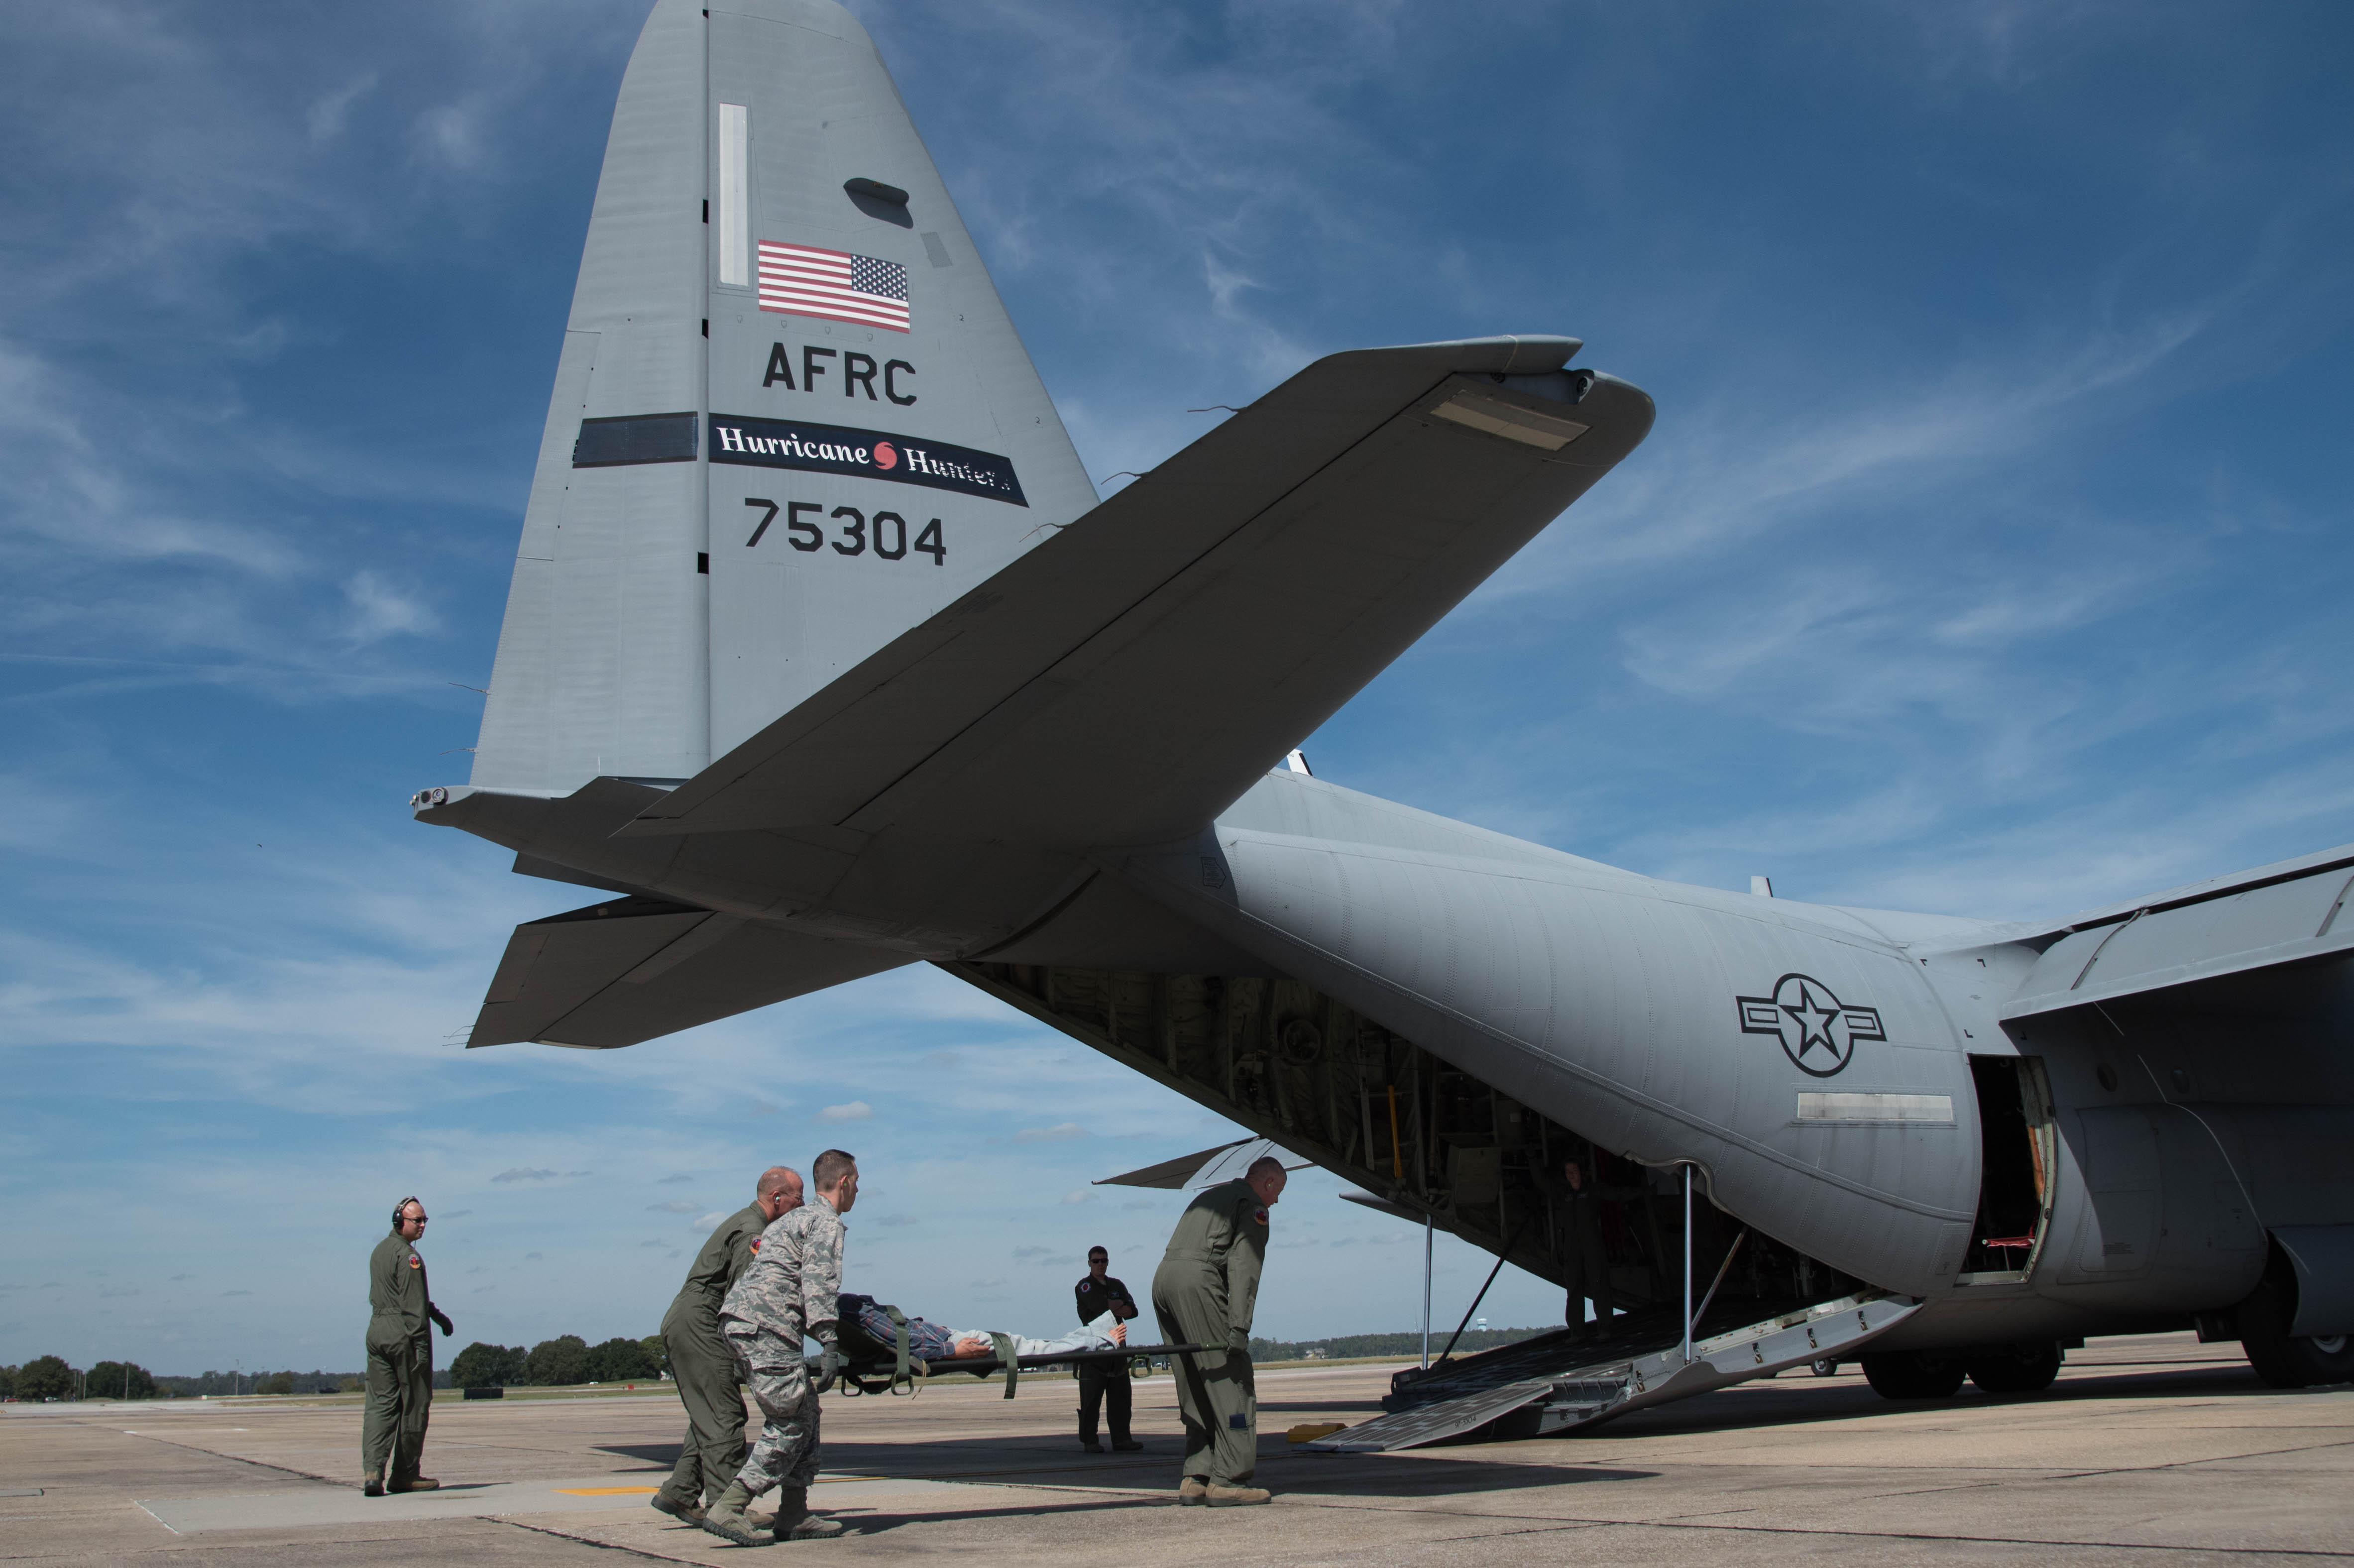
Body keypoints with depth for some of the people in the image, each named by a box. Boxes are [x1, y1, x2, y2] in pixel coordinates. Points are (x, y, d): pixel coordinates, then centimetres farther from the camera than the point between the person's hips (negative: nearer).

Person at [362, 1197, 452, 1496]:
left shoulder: (379, 1251, 17)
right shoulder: (407, 1255, -12)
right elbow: (412, 1304, -17)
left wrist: (437, 1314, 30)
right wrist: (421, 1343, -17)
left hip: (377, 1331, 8)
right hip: (404, 1333, -8)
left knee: (380, 1403, 4)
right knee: (414, 1404, 2)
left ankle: (372, 1470, -10)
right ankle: (404, 1474, 8)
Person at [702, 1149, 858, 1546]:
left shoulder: (797, 1217, 27)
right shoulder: (826, 1222, -3)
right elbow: (818, 1286, -15)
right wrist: (831, 1346, -20)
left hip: (737, 1320, 10)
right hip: (763, 1326, -10)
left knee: (804, 1411, 12)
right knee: (790, 1423, -8)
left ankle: (794, 1516, 13)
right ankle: (727, 1509, -13)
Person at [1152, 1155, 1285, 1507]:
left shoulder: (1209, 1195, 31)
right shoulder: (1254, 1205, 5)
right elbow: (1244, 1265, -9)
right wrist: (1239, 1326, -17)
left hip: (1162, 1279, 9)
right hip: (1197, 1282, -9)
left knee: (1196, 1388, 12)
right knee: (1231, 1380, -5)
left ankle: (1196, 1478, 8)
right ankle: (1228, 1480, -9)